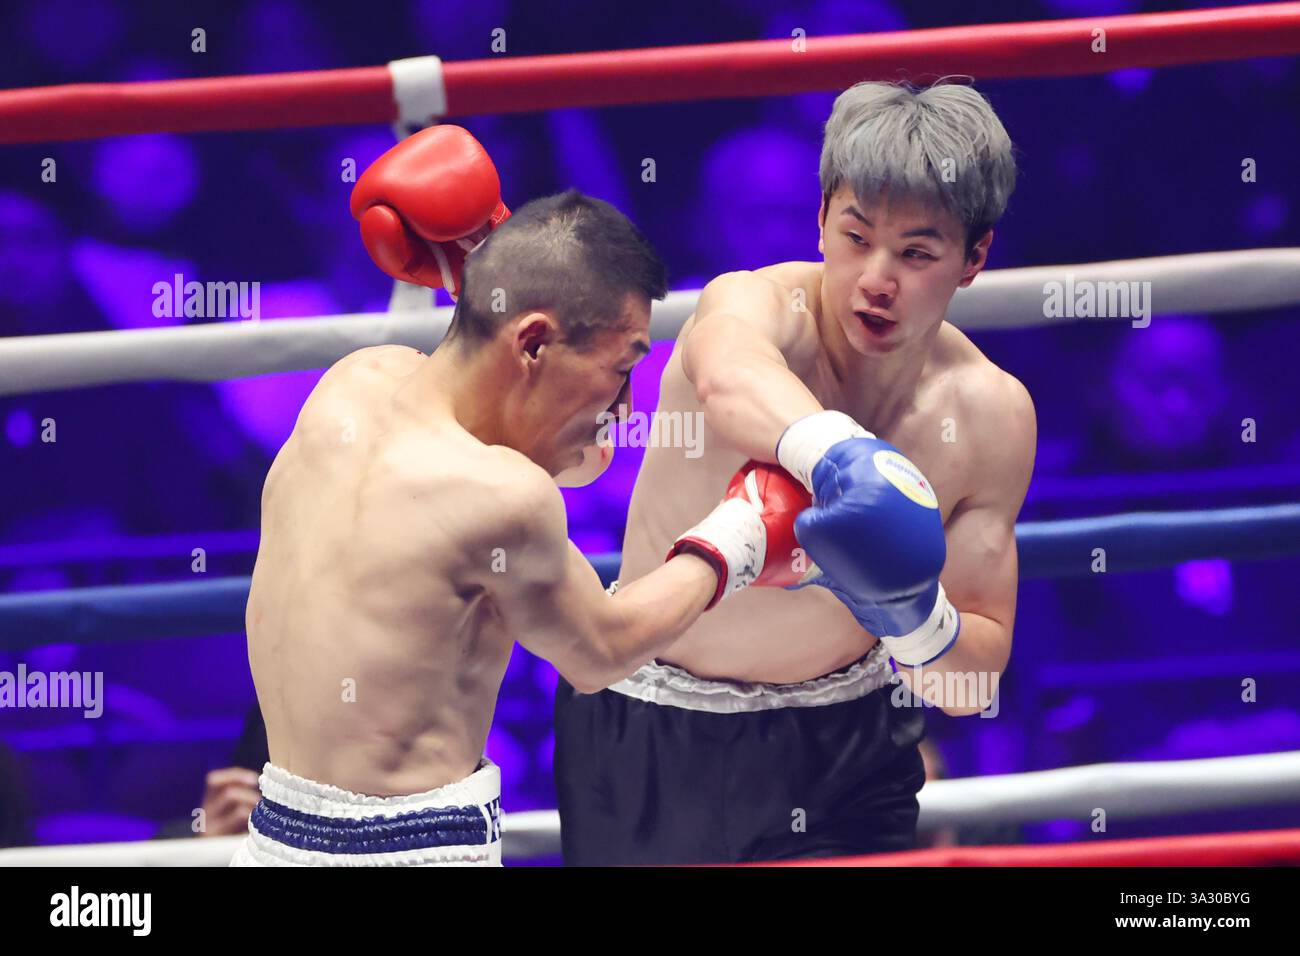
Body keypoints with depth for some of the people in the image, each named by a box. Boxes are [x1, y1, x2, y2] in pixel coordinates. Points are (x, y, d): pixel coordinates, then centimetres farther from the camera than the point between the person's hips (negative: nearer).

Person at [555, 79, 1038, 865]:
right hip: (647, 740, -3)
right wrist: (842, 456, -71)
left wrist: (917, 623, -30)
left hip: (844, 740, 3)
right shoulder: (754, 305, -22)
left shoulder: (990, 414, -10)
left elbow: (975, 684, -7)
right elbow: (730, 380, -51)